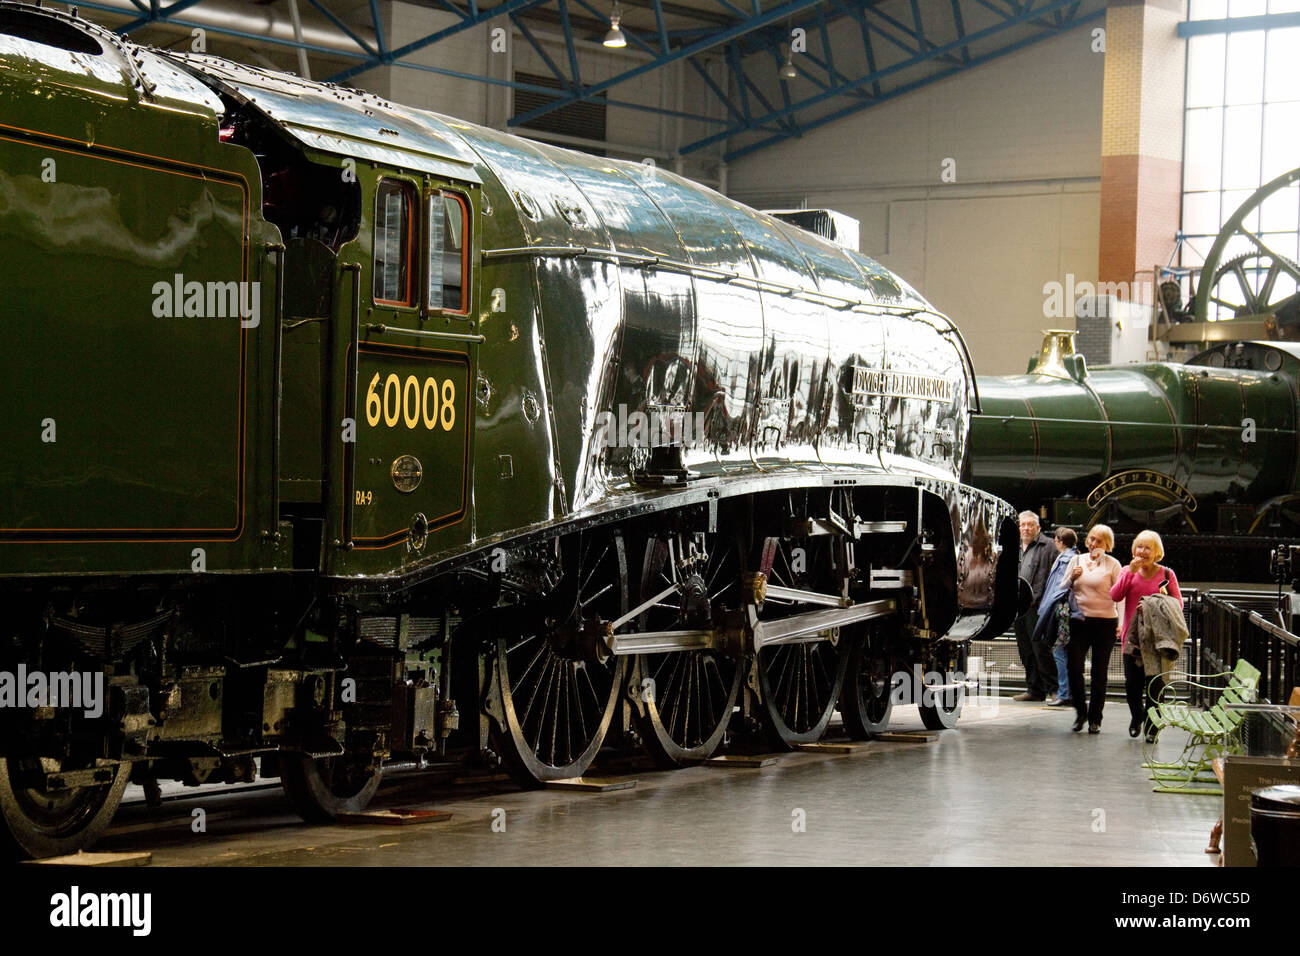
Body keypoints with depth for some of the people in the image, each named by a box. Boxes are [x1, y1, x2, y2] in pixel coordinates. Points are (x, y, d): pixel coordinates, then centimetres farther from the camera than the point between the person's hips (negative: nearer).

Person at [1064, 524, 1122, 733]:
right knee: (1074, 667, -7)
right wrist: (1072, 578, -5)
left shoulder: (1112, 564, 1)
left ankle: (1095, 718, 12)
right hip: (1079, 621, 2)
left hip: (1105, 622, -2)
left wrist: (1121, 622, -13)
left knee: (1099, 672, 4)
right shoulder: (1076, 560, 12)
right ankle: (1080, 711, 13)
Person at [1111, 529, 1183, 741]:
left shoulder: (1166, 575, 2)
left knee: (1154, 685, -2)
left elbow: (1178, 604, 3)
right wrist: (1130, 572, -13)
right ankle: (1136, 718, 29)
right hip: (1133, 637, 1)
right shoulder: (1129, 571, 7)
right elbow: (1115, 595, -8)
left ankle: (1151, 726, 10)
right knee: (1132, 684, 3)